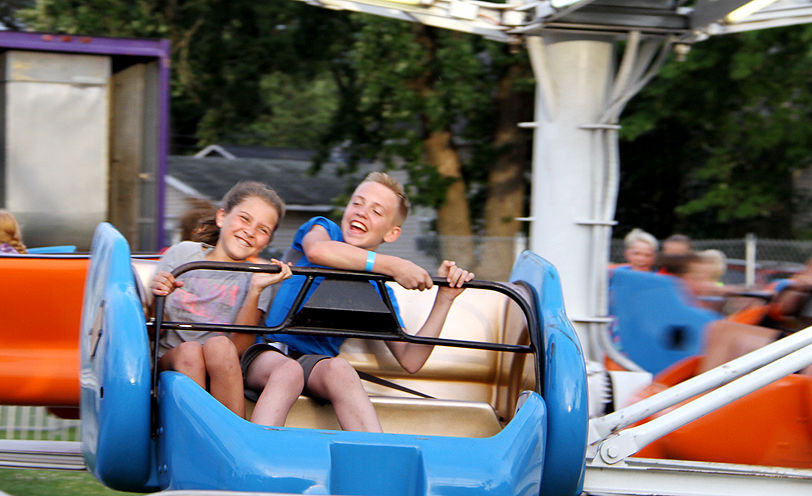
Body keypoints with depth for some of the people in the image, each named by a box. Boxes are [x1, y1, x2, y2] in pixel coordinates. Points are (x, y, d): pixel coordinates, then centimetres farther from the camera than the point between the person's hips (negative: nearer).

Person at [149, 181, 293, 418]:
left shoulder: (255, 278, 9)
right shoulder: (182, 254, 10)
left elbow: (239, 347, -7)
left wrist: (255, 290, -16)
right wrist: (156, 299, -14)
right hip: (168, 363, 0)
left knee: (219, 345, -31)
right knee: (190, 350, -31)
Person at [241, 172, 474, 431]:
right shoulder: (324, 229, 10)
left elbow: (410, 361, 3)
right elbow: (317, 250, -19)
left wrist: (444, 298, 1)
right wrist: (394, 266, -18)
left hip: (315, 361, 2)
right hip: (266, 350, -2)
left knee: (338, 368, -33)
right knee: (288, 370, -36)